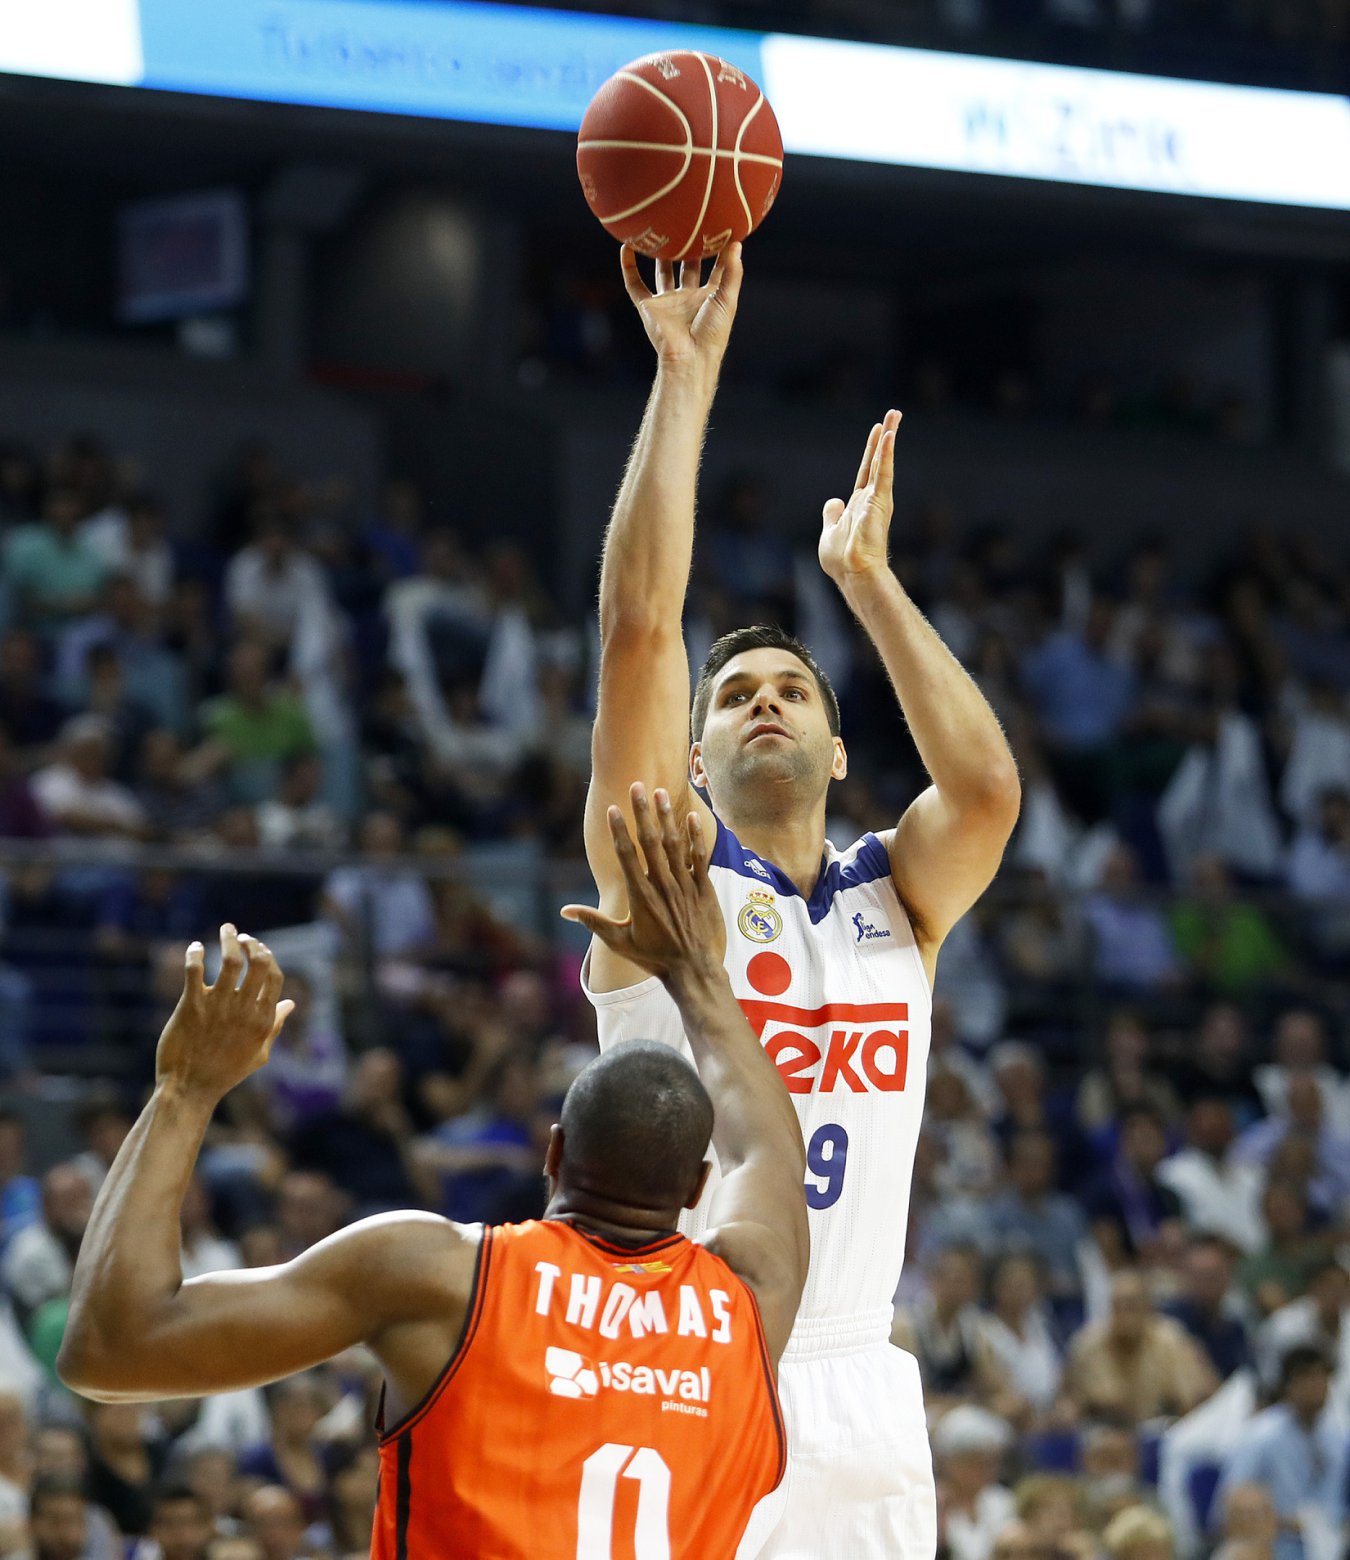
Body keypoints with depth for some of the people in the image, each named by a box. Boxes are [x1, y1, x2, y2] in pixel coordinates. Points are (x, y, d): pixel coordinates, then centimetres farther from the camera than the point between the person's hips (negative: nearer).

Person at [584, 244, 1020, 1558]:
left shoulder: (898, 894, 13)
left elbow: (987, 786, -8)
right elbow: (637, 624, -5)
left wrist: (867, 578, 1)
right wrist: (686, 372, -5)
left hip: (855, 1390, 3)